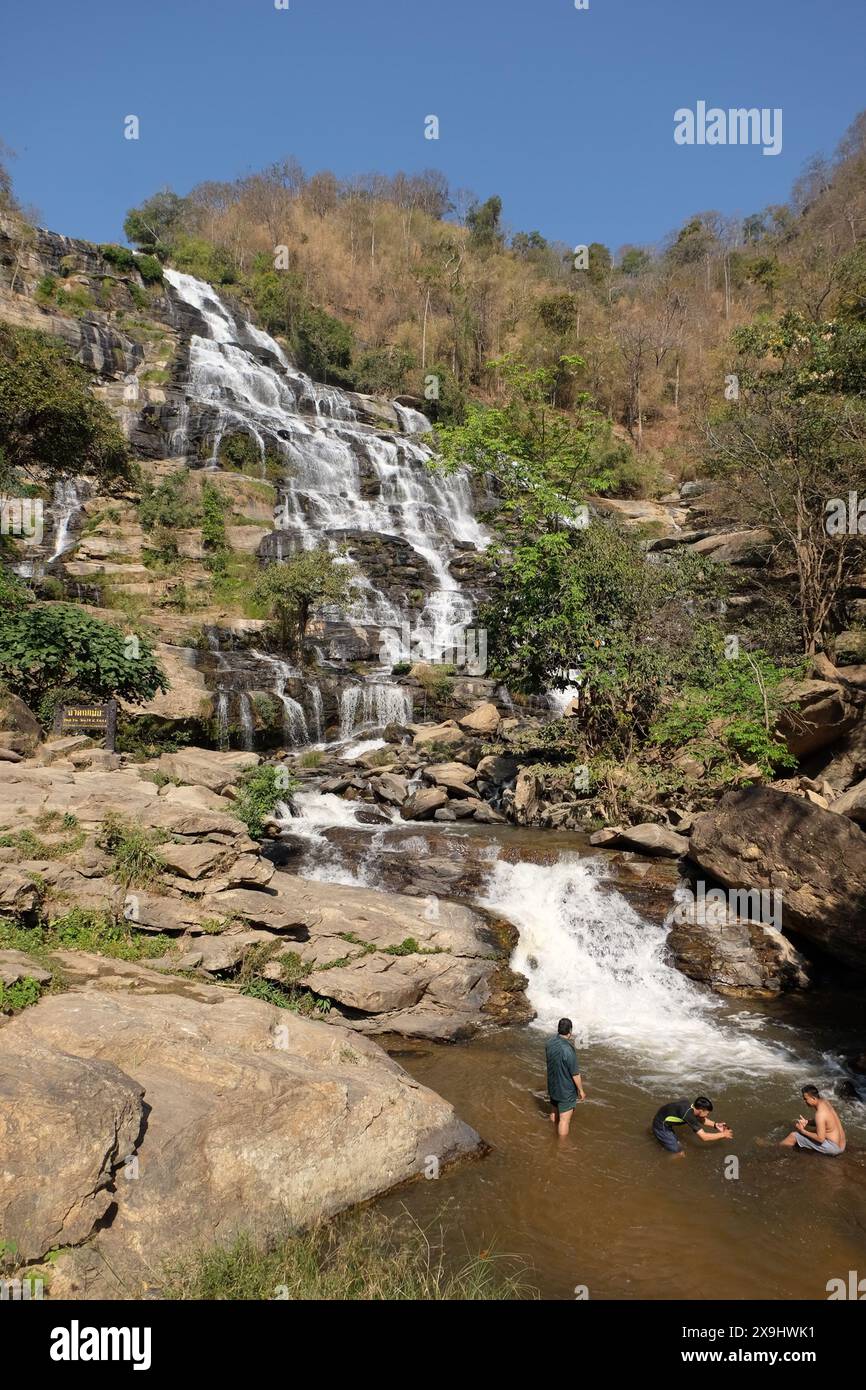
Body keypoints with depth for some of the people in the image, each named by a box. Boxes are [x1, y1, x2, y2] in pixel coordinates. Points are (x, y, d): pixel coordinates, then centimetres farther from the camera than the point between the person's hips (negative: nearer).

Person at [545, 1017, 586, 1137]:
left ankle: (555, 1135, 47)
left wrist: (568, 1042, 7)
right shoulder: (568, 1050, -32)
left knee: (554, 1113, 26)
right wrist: (581, 1090, -7)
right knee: (565, 1119, 8)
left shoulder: (549, 1042, -10)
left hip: (552, 1087, 8)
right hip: (566, 1091, -8)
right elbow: (575, 1074, -22)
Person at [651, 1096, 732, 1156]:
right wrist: (723, 1135, -15)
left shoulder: (691, 1106, -5)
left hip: (665, 1124, 9)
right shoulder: (688, 1114, -30)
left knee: (679, 1148, 19)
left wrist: (715, 1125, 2)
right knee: (679, 1155, 1)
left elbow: (701, 1119, 16)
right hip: (661, 1127, -9)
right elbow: (703, 1136, -26)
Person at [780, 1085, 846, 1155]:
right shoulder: (824, 1102, 1)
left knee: (794, 1135, -7)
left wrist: (803, 1131, -15)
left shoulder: (820, 1114, -27)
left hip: (834, 1148, -9)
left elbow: (820, 1138, -24)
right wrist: (807, 1122, 1)